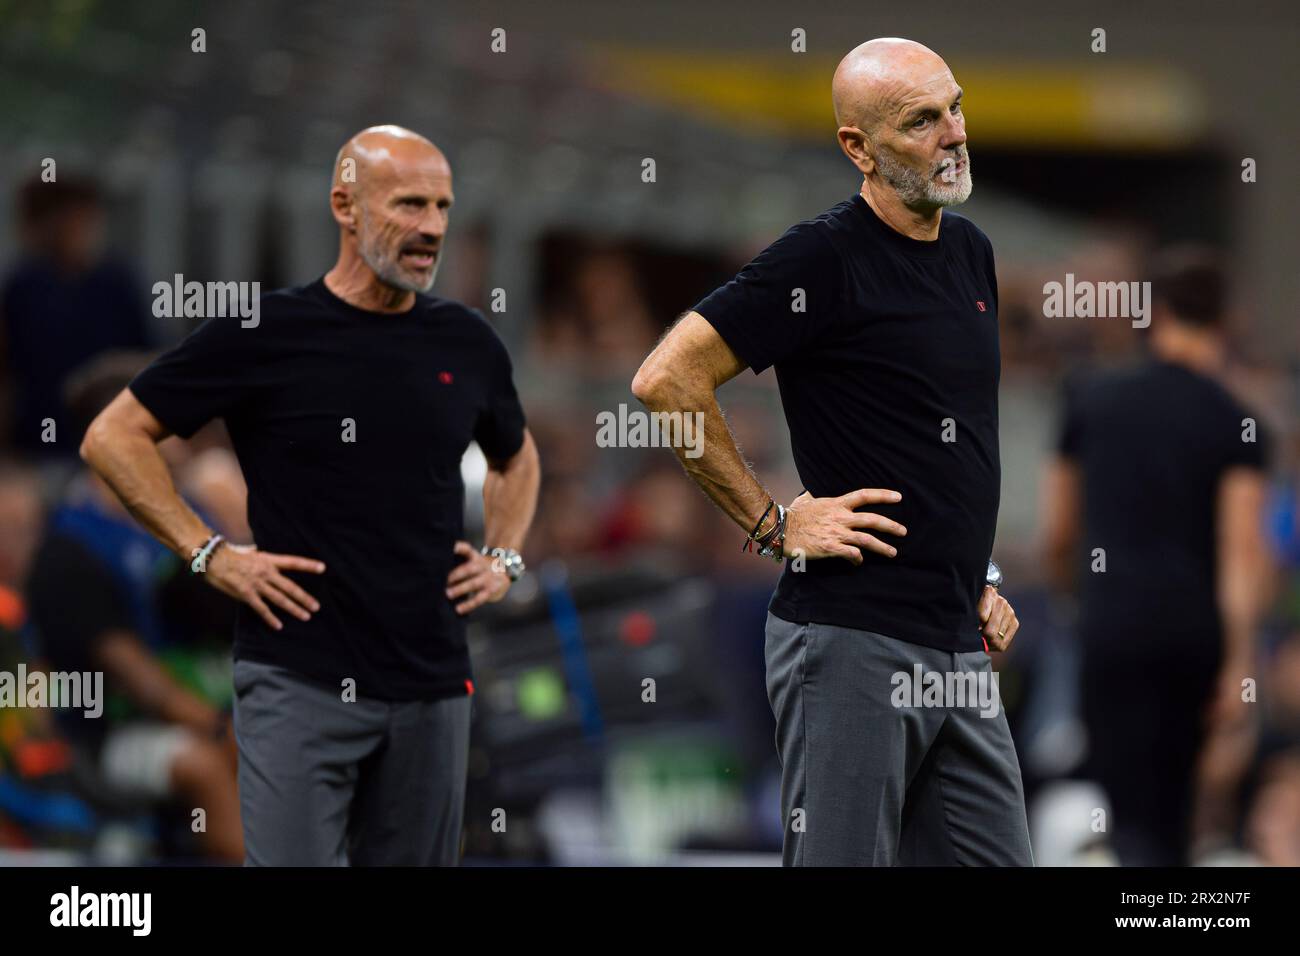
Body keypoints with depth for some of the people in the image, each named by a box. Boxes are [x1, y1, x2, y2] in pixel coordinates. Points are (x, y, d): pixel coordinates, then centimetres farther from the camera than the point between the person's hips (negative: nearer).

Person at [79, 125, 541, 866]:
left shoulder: (467, 344, 8)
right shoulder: (267, 334, -5)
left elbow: (515, 456, 29)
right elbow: (114, 438, -2)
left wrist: (506, 560, 13)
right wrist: (209, 555, -8)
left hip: (433, 685, 5)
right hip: (301, 685, -5)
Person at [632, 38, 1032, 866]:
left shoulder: (971, 252, 14)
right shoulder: (826, 260, -11)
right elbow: (666, 379, -16)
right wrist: (774, 525, -13)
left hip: (960, 645, 8)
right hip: (851, 643, -8)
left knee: (997, 859, 7)